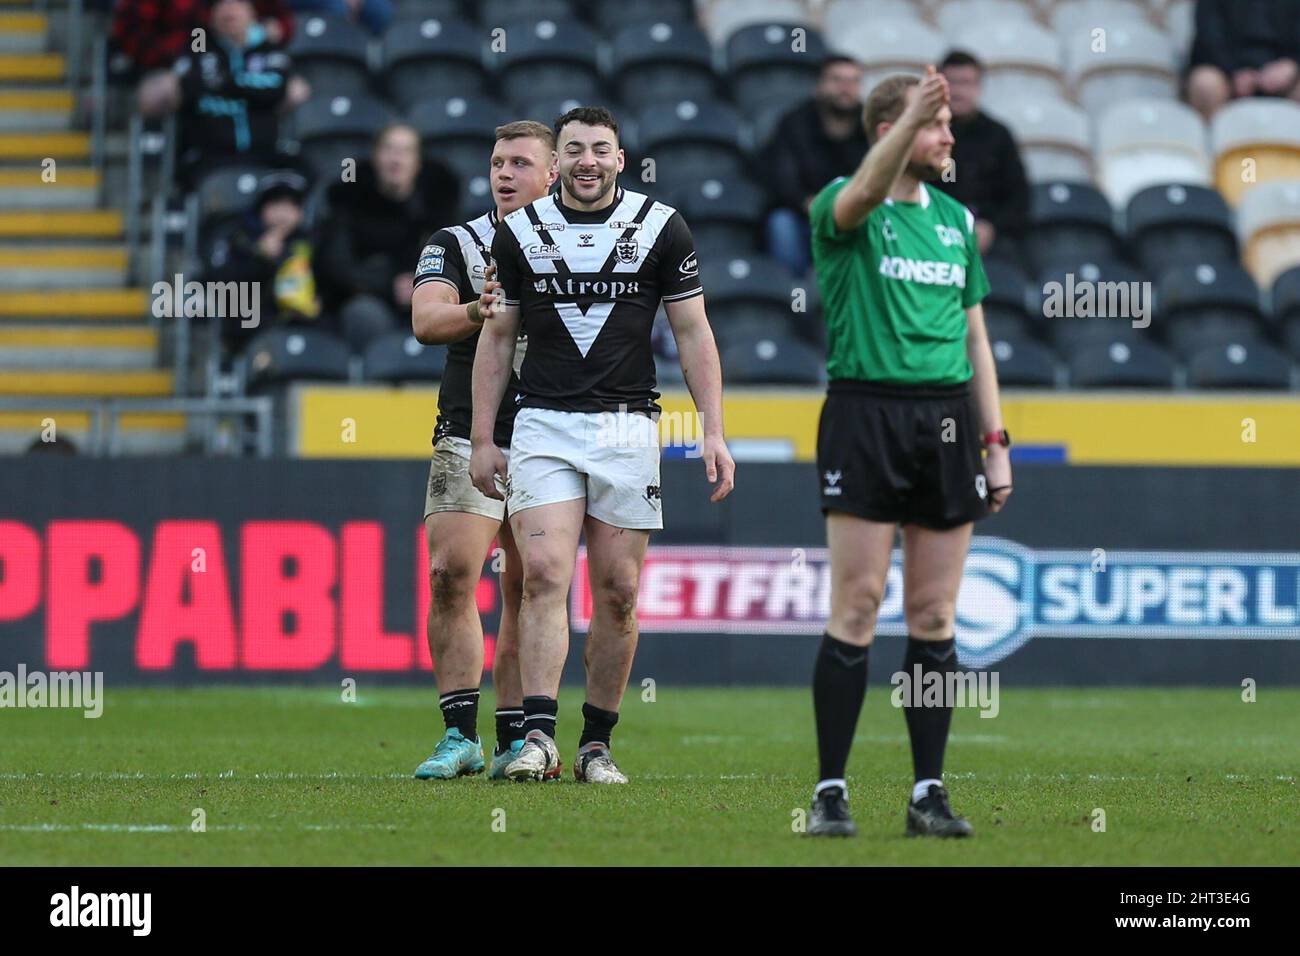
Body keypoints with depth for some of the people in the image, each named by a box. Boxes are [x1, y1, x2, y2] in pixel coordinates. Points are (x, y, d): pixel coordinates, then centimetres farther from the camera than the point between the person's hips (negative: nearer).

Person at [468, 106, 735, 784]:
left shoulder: (660, 228, 2)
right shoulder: (519, 233, 5)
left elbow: (693, 332, 5)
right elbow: (496, 337, 11)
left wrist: (713, 432, -3)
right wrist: (482, 440, 5)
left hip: (627, 427, 0)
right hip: (543, 424, 0)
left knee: (618, 589, 0)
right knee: (545, 574, -14)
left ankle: (597, 744, 9)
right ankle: (538, 736, -19)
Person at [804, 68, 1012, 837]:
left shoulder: (956, 219, 16)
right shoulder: (843, 209, -1)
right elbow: (864, 194, -27)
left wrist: (995, 442, 13)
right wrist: (912, 116, -42)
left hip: (947, 420, 5)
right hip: (867, 411, -5)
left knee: (935, 617, 5)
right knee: (856, 610, -6)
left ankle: (930, 792, 9)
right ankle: (831, 790, -2)